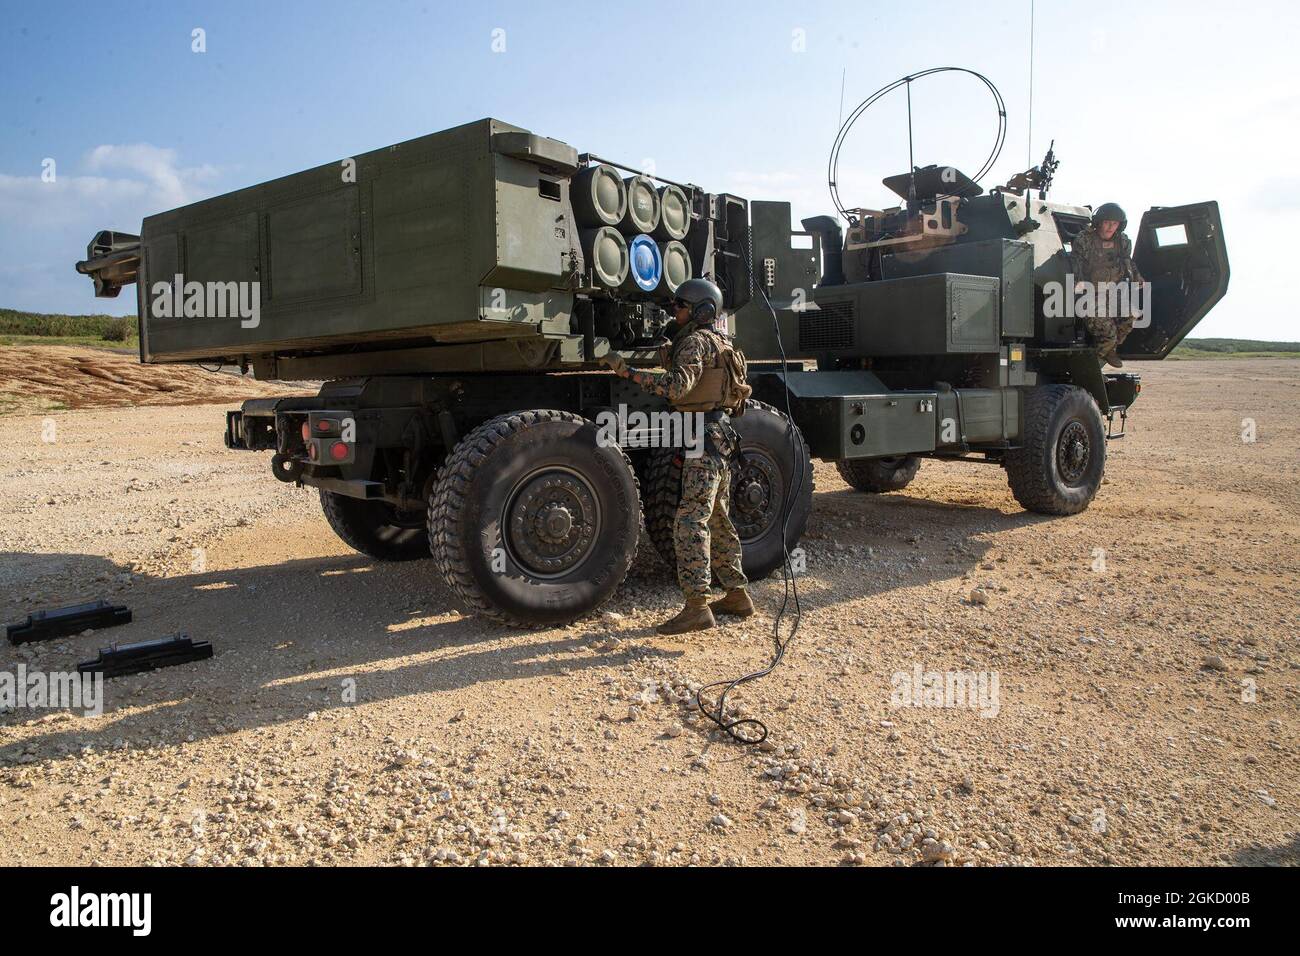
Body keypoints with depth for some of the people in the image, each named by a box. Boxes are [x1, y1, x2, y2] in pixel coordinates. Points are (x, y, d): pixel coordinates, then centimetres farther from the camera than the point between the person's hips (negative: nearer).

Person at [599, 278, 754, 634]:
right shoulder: (720, 343, 21)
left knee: (690, 522, -13)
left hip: (704, 442, -11)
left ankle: (696, 606, -15)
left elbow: (677, 386, -26)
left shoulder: (696, 342, -12)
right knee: (717, 520, 16)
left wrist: (626, 370, -27)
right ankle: (737, 594, 23)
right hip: (719, 440, 11)